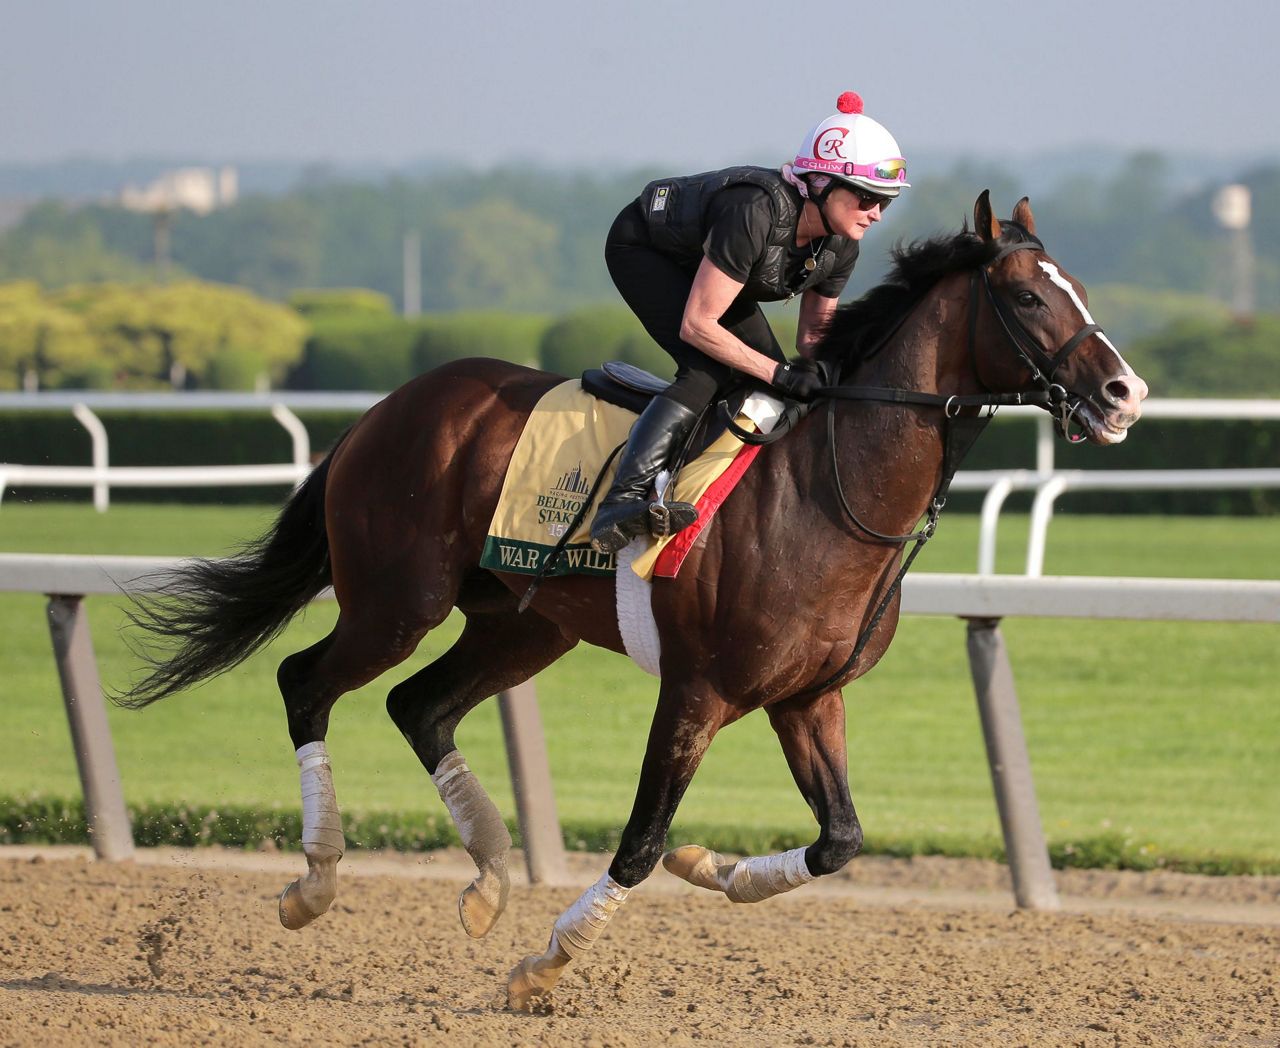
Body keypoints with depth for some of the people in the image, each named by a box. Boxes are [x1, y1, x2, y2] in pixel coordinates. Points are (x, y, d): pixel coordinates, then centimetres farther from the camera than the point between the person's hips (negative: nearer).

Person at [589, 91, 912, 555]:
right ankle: (621, 501, -37)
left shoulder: (839, 248, -16)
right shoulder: (758, 213, -40)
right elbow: (697, 325, -36)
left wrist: (823, 373, -21)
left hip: (704, 262, 8)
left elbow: (813, 336, 0)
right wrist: (781, 375, -36)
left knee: (775, 390, -2)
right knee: (710, 369, -28)